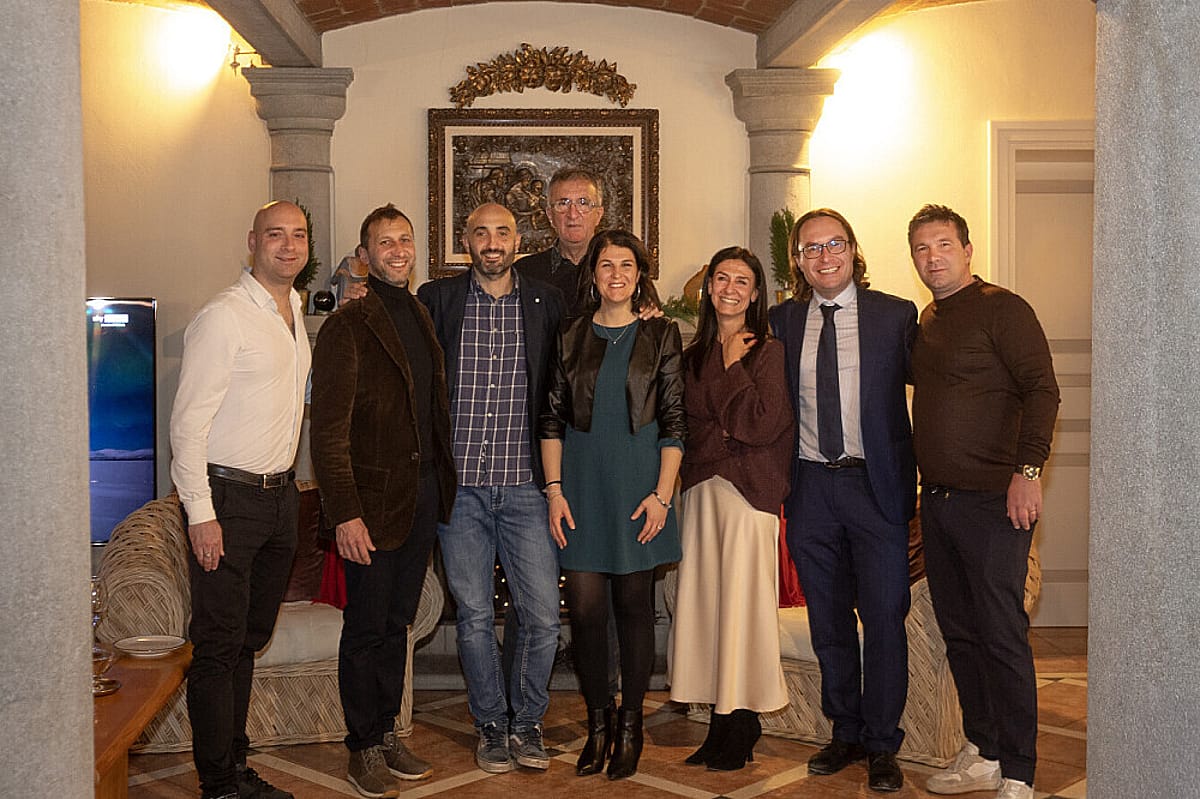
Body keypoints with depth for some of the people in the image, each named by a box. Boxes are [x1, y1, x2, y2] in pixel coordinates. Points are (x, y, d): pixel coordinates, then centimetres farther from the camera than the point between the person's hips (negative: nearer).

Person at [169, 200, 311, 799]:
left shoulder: (297, 313, 13)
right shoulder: (224, 317, -13)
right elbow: (188, 422, -16)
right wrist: (201, 514, -19)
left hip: (280, 494, 8)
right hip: (228, 497, -8)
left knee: (250, 638, 14)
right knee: (219, 647, -2)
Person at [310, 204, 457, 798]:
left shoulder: (423, 318, 13)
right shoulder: (347, 326, -9)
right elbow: (329, 429, -14)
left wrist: (442, 488, 8)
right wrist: (345, 513, -19)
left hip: (424, 492, 6)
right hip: (374, 498, -6)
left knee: (397, 622, 15)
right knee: (367, 628, 4)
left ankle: (386, 732, 27)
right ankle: (365, 748, 16)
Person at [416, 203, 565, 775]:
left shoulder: (545, 303, 7)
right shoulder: (436, 300, 4)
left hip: (522, 486, 1)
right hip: (459, 486, 0)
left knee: (543, 615, 0)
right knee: (475, 616, 8)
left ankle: (527, 721, 22)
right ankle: (491, 726, 25)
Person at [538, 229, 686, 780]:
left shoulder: (660, 336, 4)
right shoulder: (572, 337, 8)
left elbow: (674, 422, 1)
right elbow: (552, 418, 7)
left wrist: (661, 494, -7)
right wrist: (554, 489, -2)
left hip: (637, 481, -1)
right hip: (582, 481, 1)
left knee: (633, 603, 4)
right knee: (584, 605, 0)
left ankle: (630, 725, 17)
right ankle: (597, 721, 15)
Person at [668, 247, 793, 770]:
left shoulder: (768, 351, -2)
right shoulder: (694, 355, 14)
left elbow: (763, 425, -13)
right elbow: (689, 426, 13)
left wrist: (733, 366, -7)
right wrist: (727, 436, -3)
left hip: (749, 489, -5)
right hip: (702, 488, 5)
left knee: (743, 603, -2)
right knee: (706, 601, 5)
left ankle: (743, 730, 8)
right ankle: (720, 722, 14)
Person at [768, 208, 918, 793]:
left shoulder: (895, 315, -1)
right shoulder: (782, 321, 7)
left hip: (875, 483, -3)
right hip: (811, 486, 3)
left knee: (884, 617, 1)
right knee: (828, 620, 12)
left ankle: (882, 745, 15)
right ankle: (845, 733, 27)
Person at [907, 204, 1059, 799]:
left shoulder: (1002, 309, -6)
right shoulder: (924, 321, 16)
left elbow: (1041, 389, -13)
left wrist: (1027, 469, -24)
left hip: (992, 500, -7)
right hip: (937, 500, 8)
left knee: (1002, 636, -5)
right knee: (959, 632, 12)